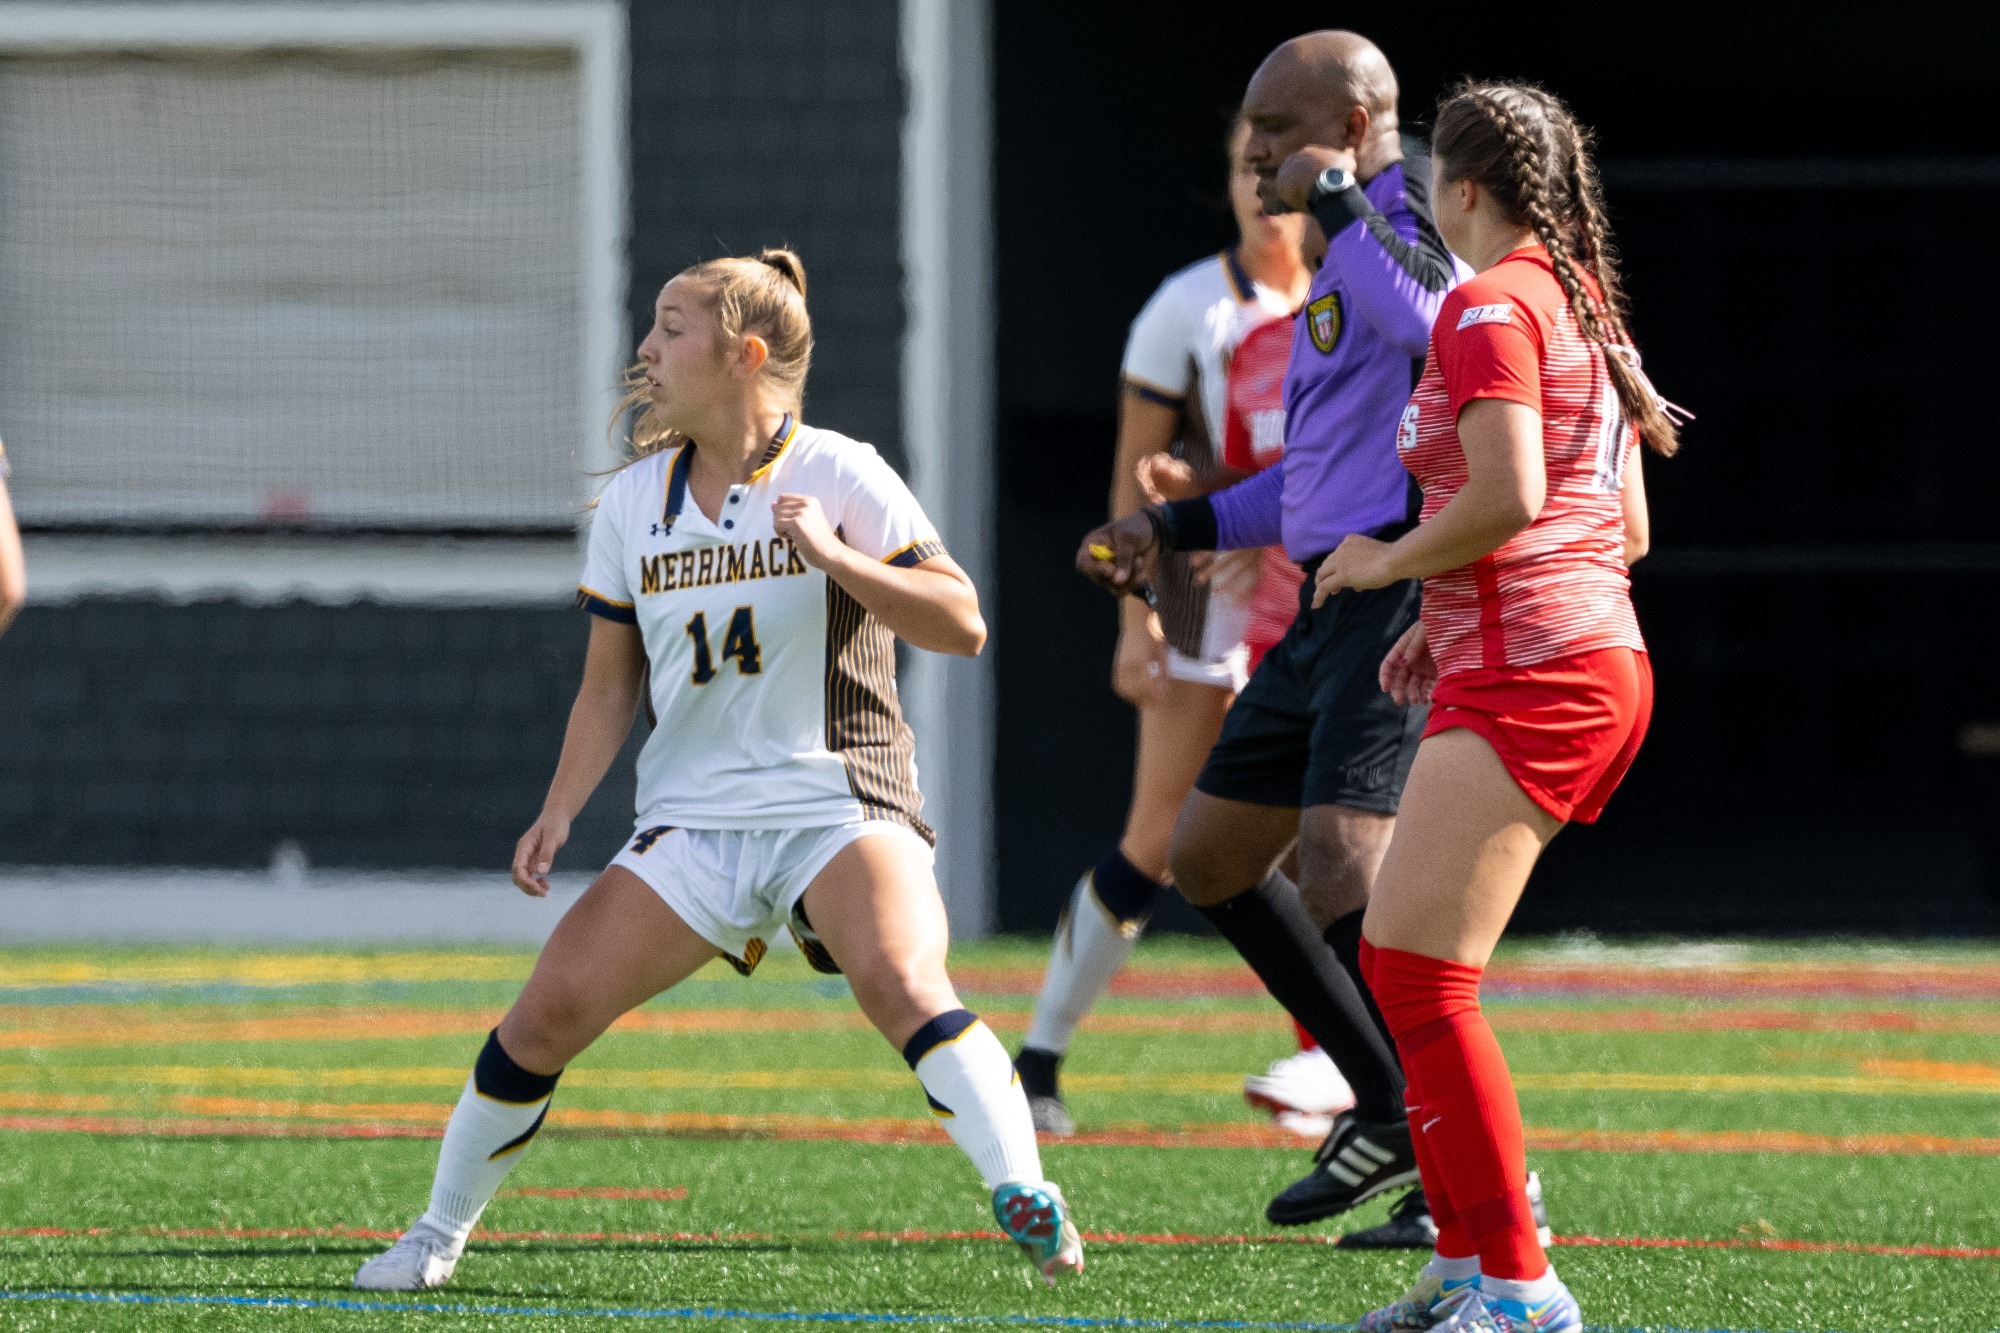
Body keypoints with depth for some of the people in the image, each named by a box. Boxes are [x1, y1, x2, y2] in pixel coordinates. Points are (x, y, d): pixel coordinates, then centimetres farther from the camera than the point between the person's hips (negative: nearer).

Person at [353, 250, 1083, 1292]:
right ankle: (439, 1233, 9)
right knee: (548, 1010, -9)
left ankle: (1028, 1205, -32)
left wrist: (833, 557, -22)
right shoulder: (633, 503, 9)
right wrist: (559, 813, 4)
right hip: (692, 819, 4)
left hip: (839, 804, -4)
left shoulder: (839, 476, -5)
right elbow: (610, 683, 17)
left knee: (900, 983, -33)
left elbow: (962, 626, -11)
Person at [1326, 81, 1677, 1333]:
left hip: (1528, 672, -10)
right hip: (1602, 664, 10)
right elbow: (1627, 526, 21)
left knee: (1415, 969, -13)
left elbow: (1508, 495, -21)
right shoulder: (1581, 304, 19)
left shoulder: (1491, 305, -9)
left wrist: (1393, 562, -5)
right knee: (1396, 958, 14)